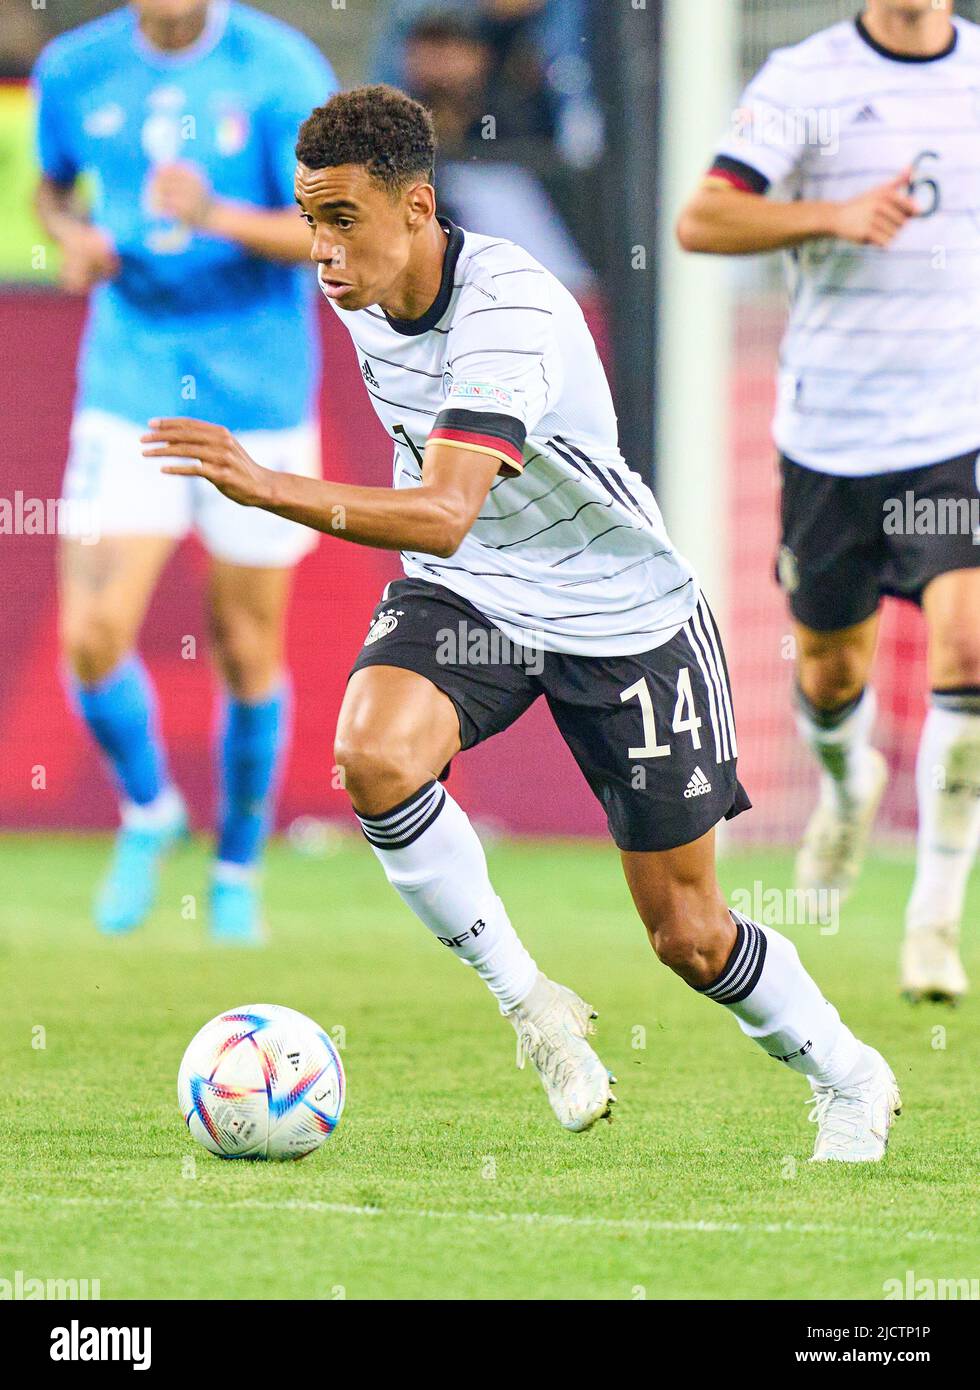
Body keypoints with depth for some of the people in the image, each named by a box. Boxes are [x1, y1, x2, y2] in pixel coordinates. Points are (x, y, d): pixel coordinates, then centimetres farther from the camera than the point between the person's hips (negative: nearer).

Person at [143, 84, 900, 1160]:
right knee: (372, 755, -28)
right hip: (465, 596, 6)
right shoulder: (357, 291, -8)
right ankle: (527, 1002, -9)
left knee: (688, 934, 2)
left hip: (624, 616, -5)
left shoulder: (509, 312, -31)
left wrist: (269, 488, -55)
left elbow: (444, 516, -44)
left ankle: (848, 1080, 31)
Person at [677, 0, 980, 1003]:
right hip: (830, 424, -1)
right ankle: (848, 784, 50)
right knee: (831, 665, 13)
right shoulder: (803, 81, -6)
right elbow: (701, 221, -14)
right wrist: (835, 215, -27)